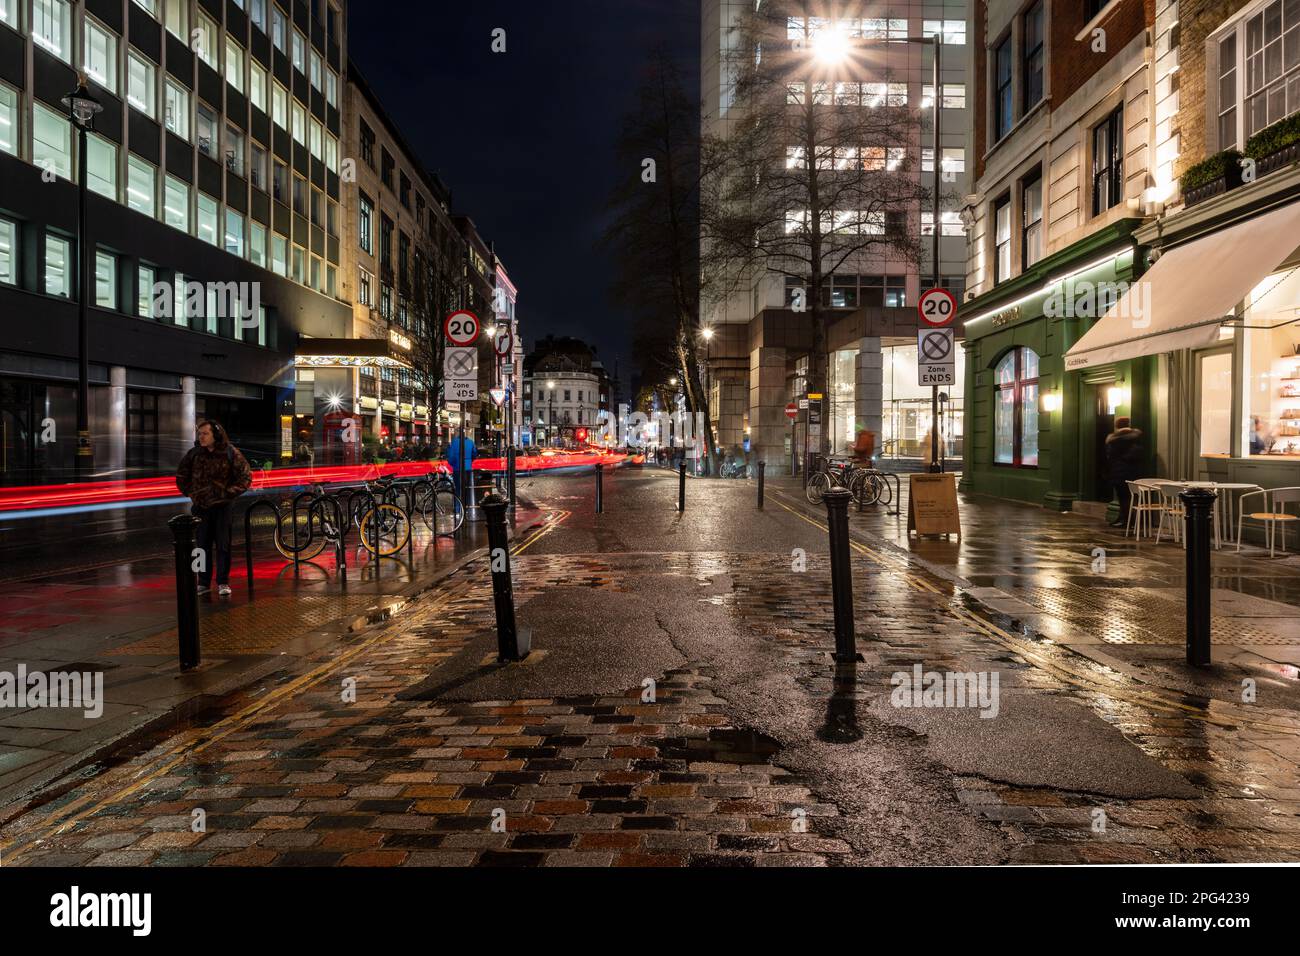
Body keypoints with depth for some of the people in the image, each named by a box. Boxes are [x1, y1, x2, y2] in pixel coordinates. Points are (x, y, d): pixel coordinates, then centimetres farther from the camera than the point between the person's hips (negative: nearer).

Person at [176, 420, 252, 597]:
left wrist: (230, 493, -8)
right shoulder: (194, 453, 4)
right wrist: (190, 493, 9)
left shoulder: (230, 453, -6)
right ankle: (204, 583, 16)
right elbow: (181, 475, 18)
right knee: (203, 545, 8)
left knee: (223, 545, 0)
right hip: (201, 506, 3)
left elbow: (246, 476, -3)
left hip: (223, 506, -3)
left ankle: (223, 583, 8)